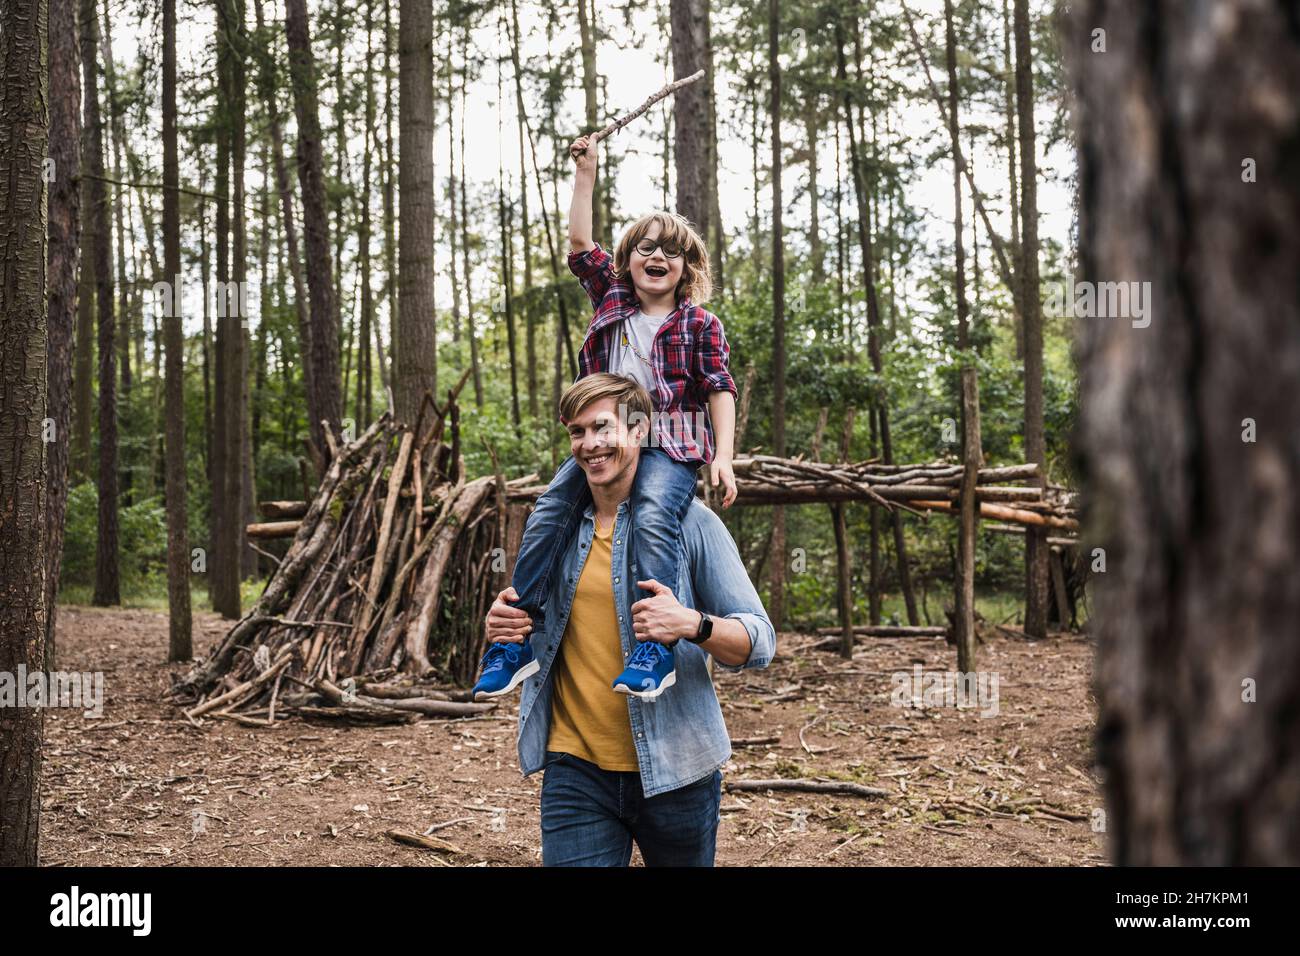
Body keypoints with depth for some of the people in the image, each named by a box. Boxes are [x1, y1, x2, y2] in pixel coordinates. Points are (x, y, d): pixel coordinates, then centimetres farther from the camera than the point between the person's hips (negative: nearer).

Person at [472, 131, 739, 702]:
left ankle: (657, 647, -39)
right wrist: (585, 173, 14)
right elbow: (579, 242, 16)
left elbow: (719, 391, 1)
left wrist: (723, 455, -12)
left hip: (670, 445, -4)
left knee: (653, 517, -34)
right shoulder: (611, 299, 18)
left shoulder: (700, 324, 6)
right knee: (548, 512, -17)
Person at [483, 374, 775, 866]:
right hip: (575, 769, 2)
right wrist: (501, 627, -5)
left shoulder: (689, 521, -6)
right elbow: (537, 633, 20)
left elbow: (759, 641, -7)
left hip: (672, 770, -2)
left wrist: (693, 624, -28)